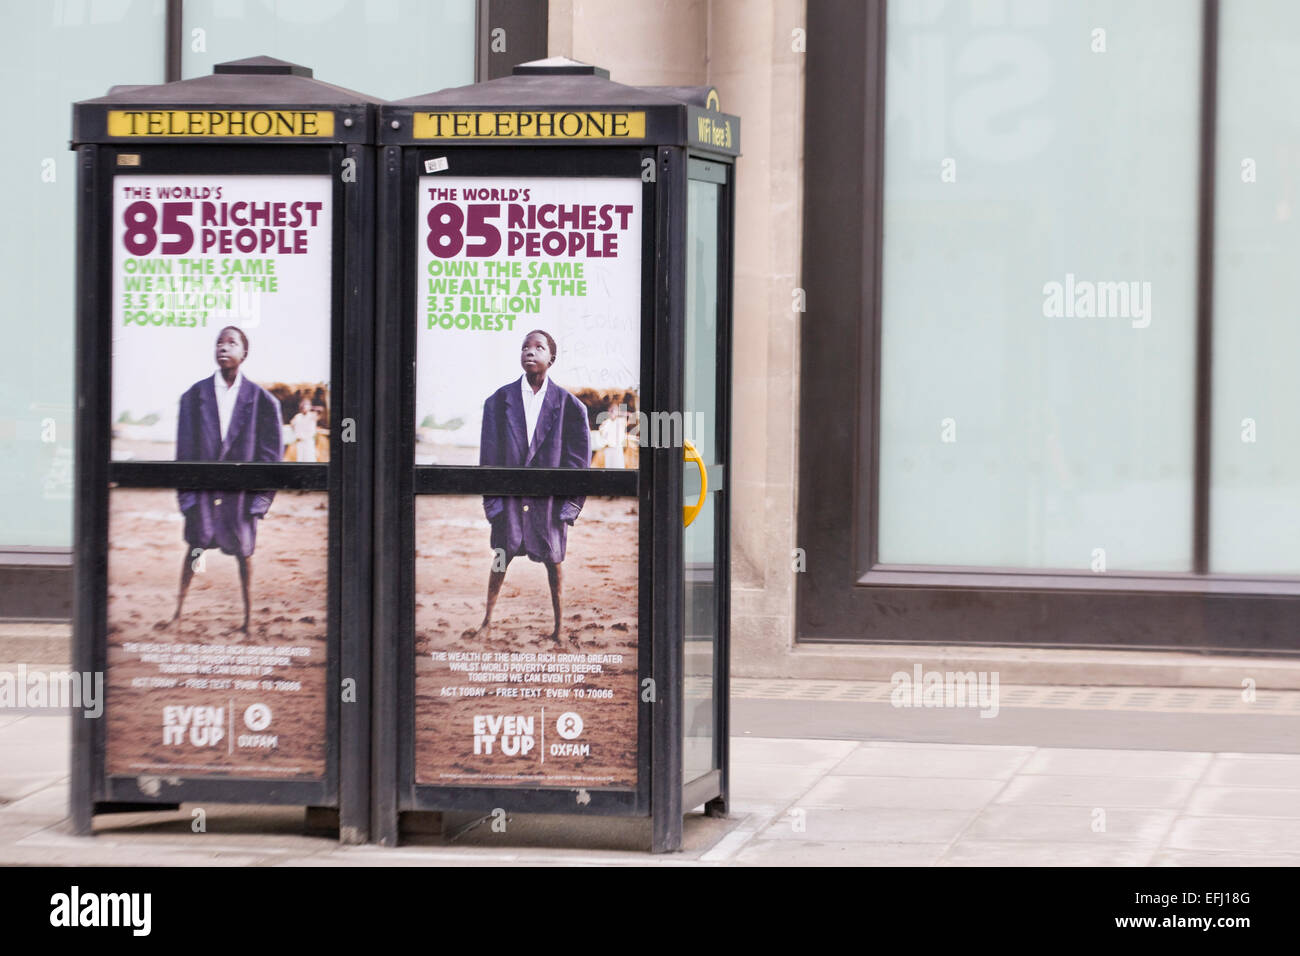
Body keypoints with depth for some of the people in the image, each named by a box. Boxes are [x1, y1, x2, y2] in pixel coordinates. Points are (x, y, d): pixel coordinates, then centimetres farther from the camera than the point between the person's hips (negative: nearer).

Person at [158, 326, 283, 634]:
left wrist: (262, 496, -4)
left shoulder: (261, 399, -2)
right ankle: (178, 611, 18)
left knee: (243, 551, 5)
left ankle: (248, 617, 15)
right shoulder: (195, 395, 2)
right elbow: (185, 448, 4)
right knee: (194, 547, 8)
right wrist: (186, 490, -1)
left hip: (241, 488, -1)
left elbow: (270, 453, 1)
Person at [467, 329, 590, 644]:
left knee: (553, 560, 5)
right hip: (509, 493, 1)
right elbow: (489, 453, 4)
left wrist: (571, 503, -3)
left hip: (550, 494, -1)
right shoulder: (499, 401, 2)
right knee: (502, 556, 6)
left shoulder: (568, 405, -1)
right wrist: (492, 497, -1)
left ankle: (559, 627, 16)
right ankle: (487, 622, 17)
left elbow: (578, 458, 1)